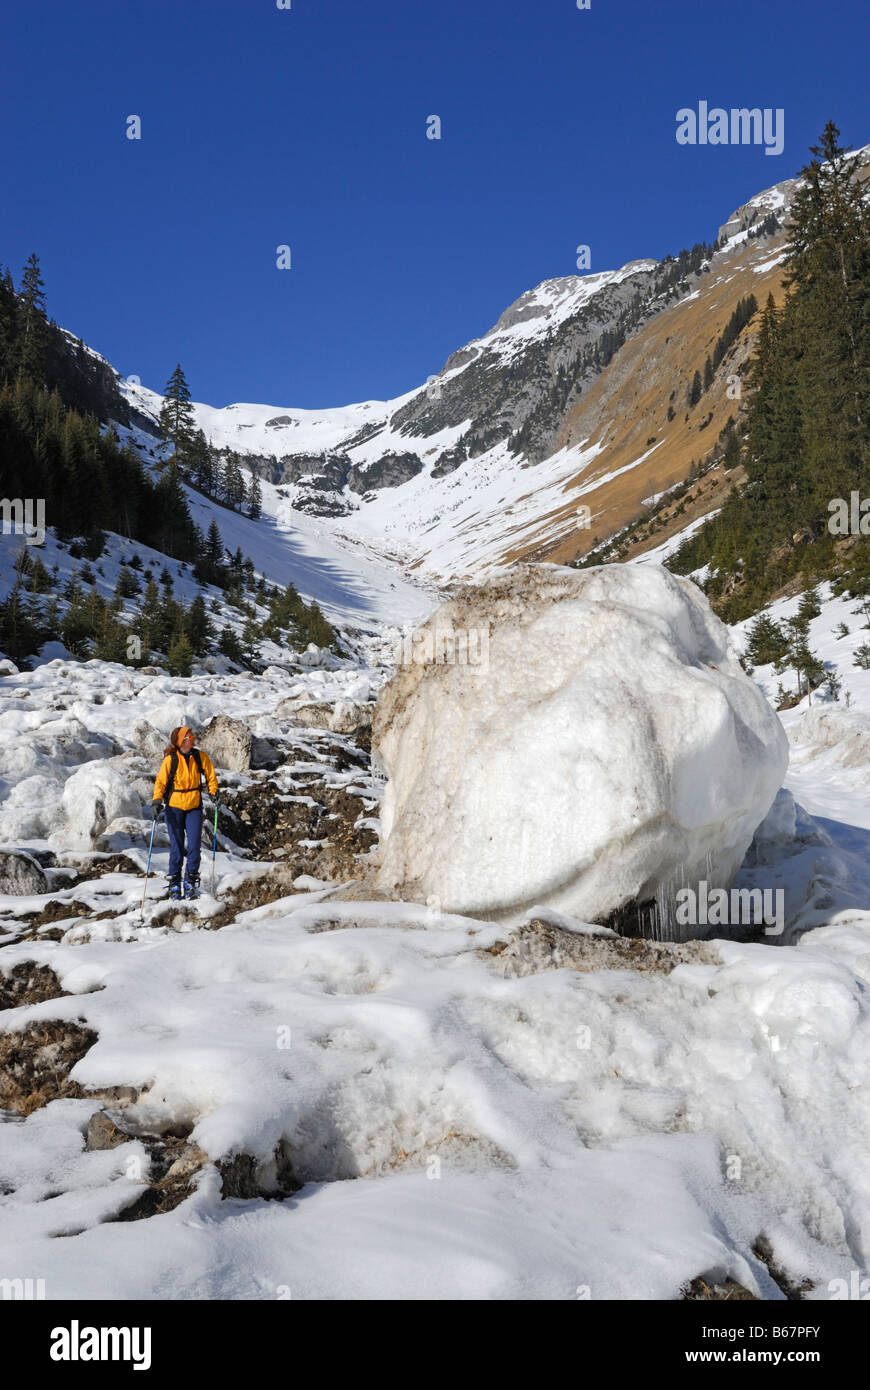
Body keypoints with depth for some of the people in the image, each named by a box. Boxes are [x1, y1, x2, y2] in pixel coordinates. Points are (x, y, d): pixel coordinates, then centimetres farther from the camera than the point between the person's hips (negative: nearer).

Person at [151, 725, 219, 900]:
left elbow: (211, 776, 10)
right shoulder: (170, 759, -11)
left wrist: (215, 794, 1)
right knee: (176, 847, 0)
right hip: (174, 807, -2)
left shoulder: (201, 757, -3)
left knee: (194, 845, -5)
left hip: (194, 807, 2)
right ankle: (174, 884, 12)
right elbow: (160, 781, -7)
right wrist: (157, 801, -18)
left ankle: (191, 882, 8)